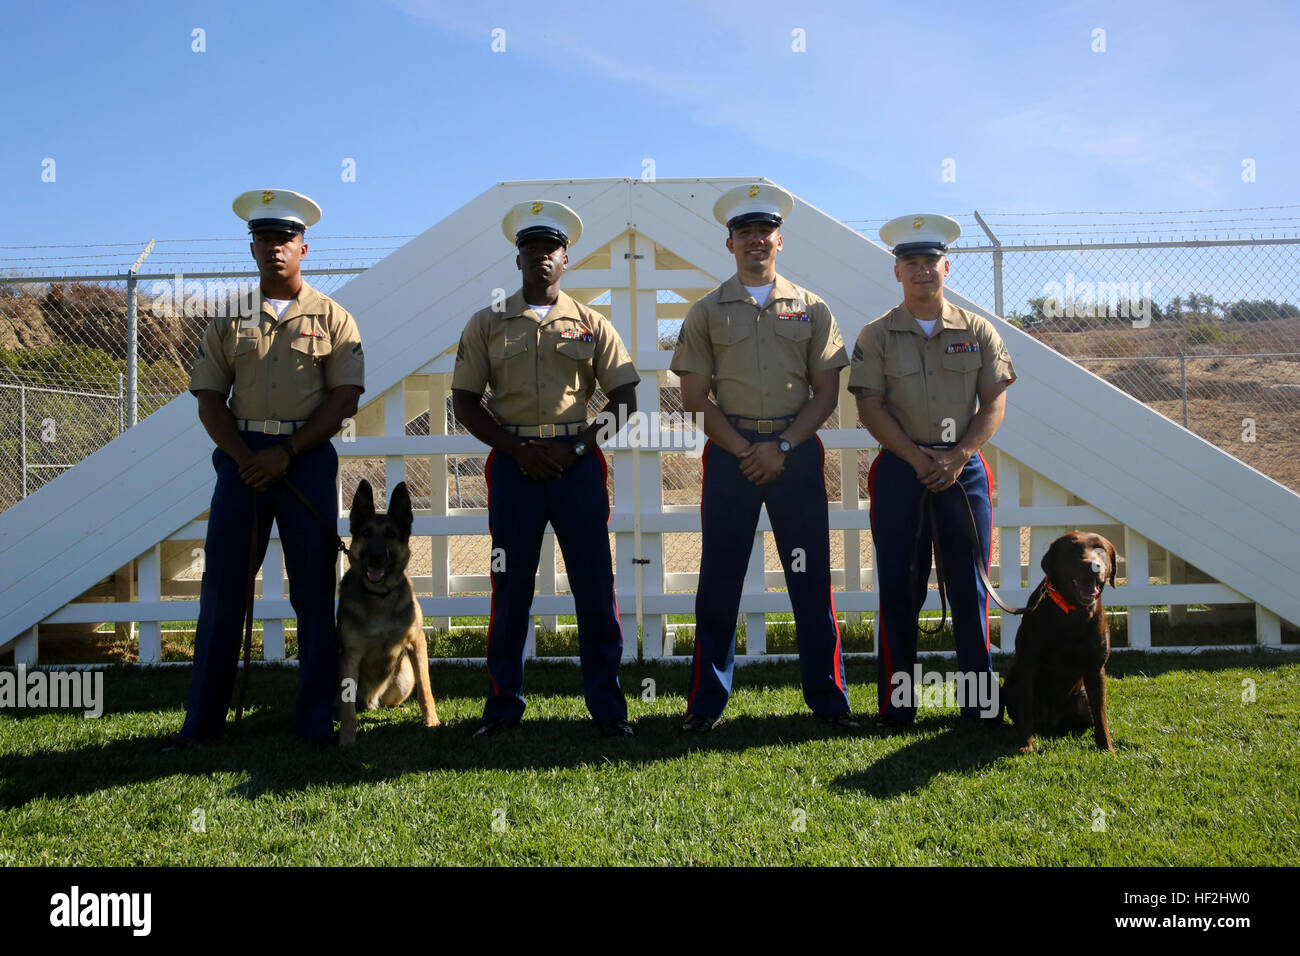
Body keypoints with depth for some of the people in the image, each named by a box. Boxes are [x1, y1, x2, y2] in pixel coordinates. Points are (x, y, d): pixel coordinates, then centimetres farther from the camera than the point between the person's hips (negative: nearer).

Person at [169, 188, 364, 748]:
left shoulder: (332, 319, 7)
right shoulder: (229, 320, 12)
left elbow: (344, 398, -2)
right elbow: (209, 399, 7)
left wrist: (286, 453, -12)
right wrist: (245, 458, -9)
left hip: (308, 458, -1)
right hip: (241, 457, 2)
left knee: (314, 591, 1)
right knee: (222, 586, 2)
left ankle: (317, 720, 10)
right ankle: (203, 720, 12)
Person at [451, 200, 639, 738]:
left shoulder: (592, 325, 10)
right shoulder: (487, 325, 9)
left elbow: (624, 400, 7)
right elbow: (465, 400, 5)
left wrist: (577, 448, -7)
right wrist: (519, 449, -7)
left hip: (578, 462, 0)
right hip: (513, 464, 0)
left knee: (594, 584, 0)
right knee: (511, 586, 3)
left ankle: (607, 706, 10)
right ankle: (503, 707, 14)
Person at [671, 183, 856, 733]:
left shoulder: (811, 309, 10)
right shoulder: (707, 312, 8)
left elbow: (826, 393, 5)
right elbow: (694, 397, 3)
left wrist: (781, 447, -7)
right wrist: (743, 451, -7)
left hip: (796, 454, 0)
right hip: (730, 453, 0)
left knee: (811, 580, 2)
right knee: (719, 580, 2)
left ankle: (827, 698, 14)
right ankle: (706, 703, 12)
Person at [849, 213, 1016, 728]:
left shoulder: (977, 331, 8)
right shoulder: (876, 335, 4)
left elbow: (994, 403, 4)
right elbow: (870, 407, -2)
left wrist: (956, 457, -9)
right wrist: (919, 458, -11)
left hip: (964, 468, 1)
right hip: (900, 469, -1)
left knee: (968, 583, 3)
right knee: (900, 585, 1)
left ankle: (980, 699, 14)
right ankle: (896, 703, 10)